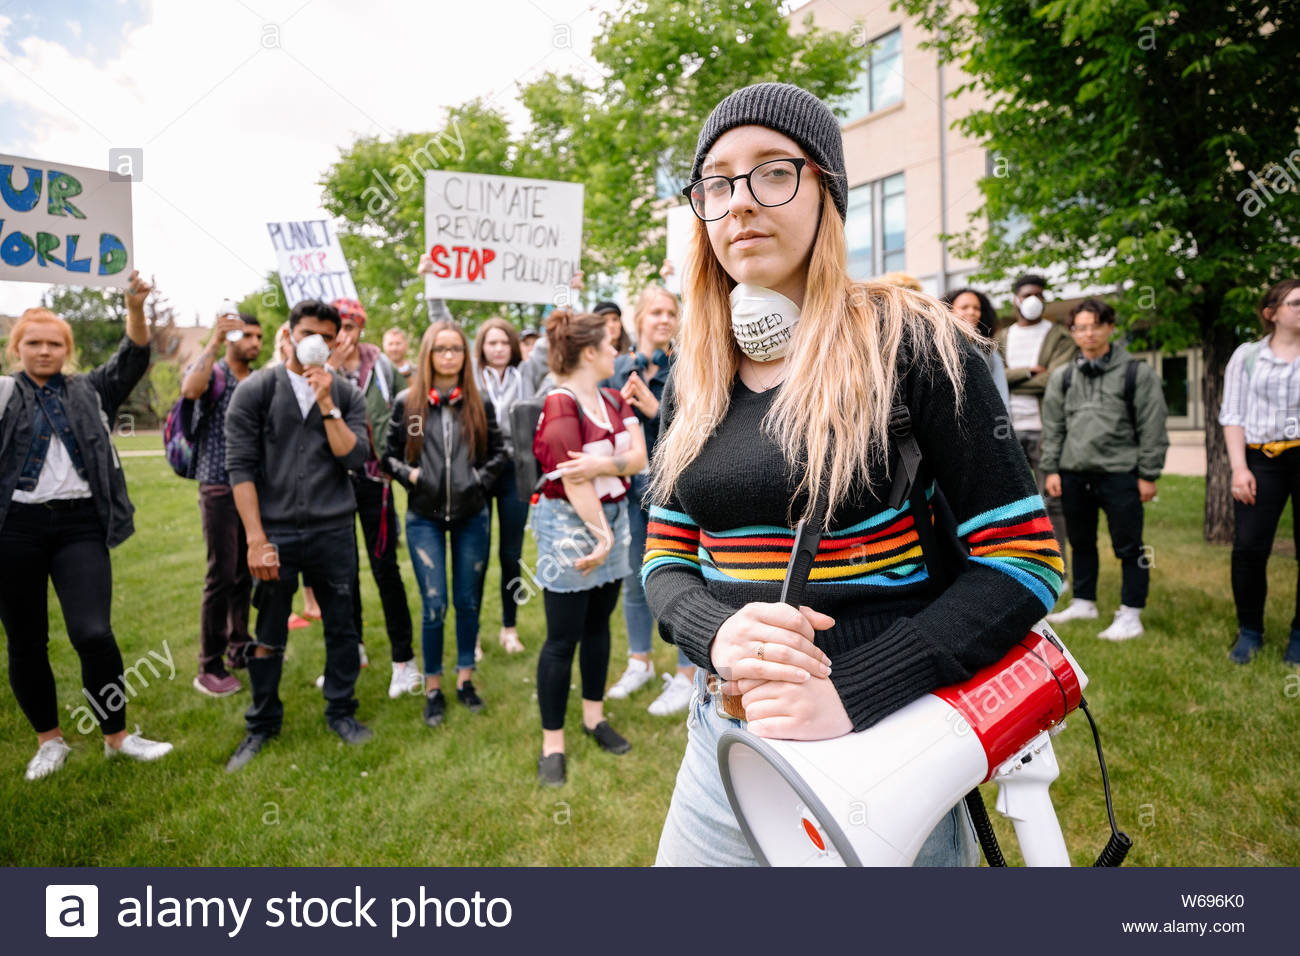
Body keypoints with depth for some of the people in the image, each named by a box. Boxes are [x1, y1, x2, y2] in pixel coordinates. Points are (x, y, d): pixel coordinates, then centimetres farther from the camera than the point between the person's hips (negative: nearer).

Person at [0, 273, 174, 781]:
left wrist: (135, 309, -16)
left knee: (93, 633, -10)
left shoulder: (90, 391, 12)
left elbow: (132, 360, 0)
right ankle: (49, 740, 25)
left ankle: (117, 736, 6)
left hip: (79, 524, 0)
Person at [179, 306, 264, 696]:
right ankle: (210, 668, 4)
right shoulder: (212, 374, -4)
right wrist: (214, 341, -25)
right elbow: (190, 389, -29)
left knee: (245, 574, 12)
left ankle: (240, 649, 25)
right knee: (221, 576, -5)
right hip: (220, 489, -6)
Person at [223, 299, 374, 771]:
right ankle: (262, 724, 27)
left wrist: (327, 404, -13)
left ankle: (341, 711, 28)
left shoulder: (345, 394, 6)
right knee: (268, 635, 8)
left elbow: (355, 456, -6)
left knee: (342, 626, 9)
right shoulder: (256, 390, 0)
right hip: (276, 532, -1)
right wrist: (256, 538, -11)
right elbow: (240, 466, -5)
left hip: (334, 532, 2)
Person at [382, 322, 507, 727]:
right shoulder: (407, 402, 0)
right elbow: (389, 453, 6)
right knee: (434, 605, -1)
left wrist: (480, 480, -6)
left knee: (468, 601, 10)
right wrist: (409, 474, -10)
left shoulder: (479, 404, 2)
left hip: (471, 516, 1)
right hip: (424, 517, -1)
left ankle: (465, 678, 28)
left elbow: (498, 452, 8)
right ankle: (433, 685, 17)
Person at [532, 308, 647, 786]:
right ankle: (552, 745, 13)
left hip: (612, 517, 8)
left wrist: (602, 464, -23)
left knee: (598, 624, 17)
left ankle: (594, 716, 34)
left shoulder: (614, 400, 8)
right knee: (562, 638, 0)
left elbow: (638, 456, -5)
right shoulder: (560, 405, -16)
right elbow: (573, 483, -20)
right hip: (569, 525, -7)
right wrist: (600, 534, -19)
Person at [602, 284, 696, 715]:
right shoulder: (617, 369, 4)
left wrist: (654, 408, -21)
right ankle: (640, 662, 36)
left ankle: (686, 676, 20)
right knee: (633, 580, 16)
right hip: (629, 485, 4)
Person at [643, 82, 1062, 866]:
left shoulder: (910, 345, -11)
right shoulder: (695, 378, 4)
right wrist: (718, 633, -16)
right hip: (726, 736, 5)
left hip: (881, 741, -4)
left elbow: (1024, 558, -12)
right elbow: (666, 559, 7)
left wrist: (853, 693, -22)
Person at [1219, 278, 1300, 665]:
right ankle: (1249, 631, 7)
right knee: (1249, 547, -8)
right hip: (1262, 460, 0)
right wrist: (1238, 467, -4)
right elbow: (1232, 414, 7)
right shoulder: (1247, 355, 11)